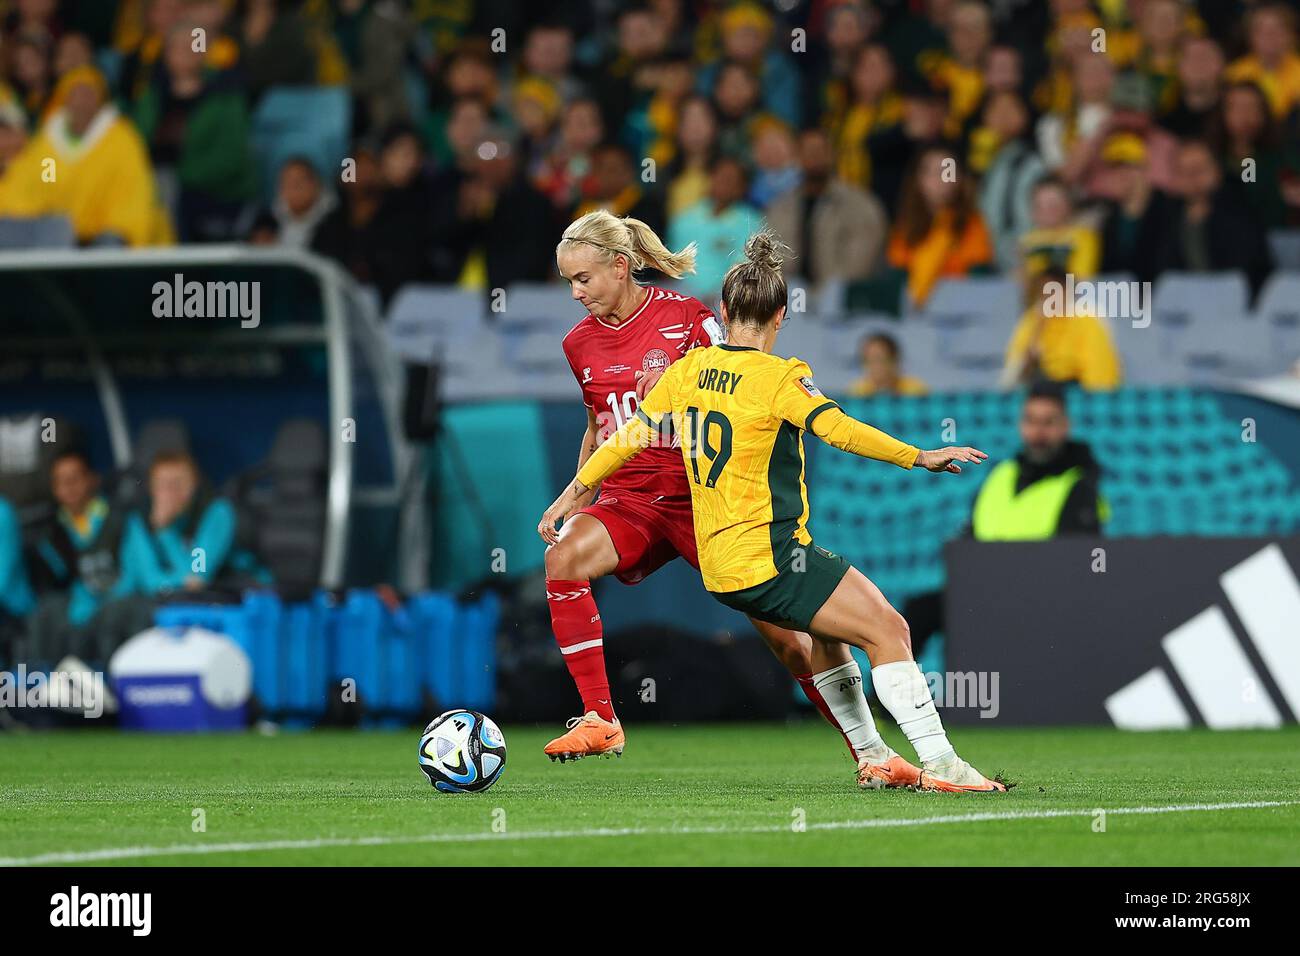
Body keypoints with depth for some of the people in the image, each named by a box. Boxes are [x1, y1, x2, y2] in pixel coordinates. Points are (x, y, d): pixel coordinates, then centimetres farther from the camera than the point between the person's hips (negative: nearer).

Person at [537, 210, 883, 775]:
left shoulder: (687, 317, -6)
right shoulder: (580, 344, 9)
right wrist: (575, 503, 16)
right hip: (629, 500, 4)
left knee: (784, 632, -6)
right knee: (564, 557, -28)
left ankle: (868, 752, 10)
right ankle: (600, 722, -26)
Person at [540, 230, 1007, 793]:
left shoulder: (689, 370, 7)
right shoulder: (778, 377, -13)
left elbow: (630, 434, 14)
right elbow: (839, 429, -26)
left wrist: (574, 493, 25)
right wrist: (920, 457, -26)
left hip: (719, 567, 8)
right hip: (771, 557, -8)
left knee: (827, 631, 28)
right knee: (887, 630, -8)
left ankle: (872, 757, 29)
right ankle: (940, 763, -16)